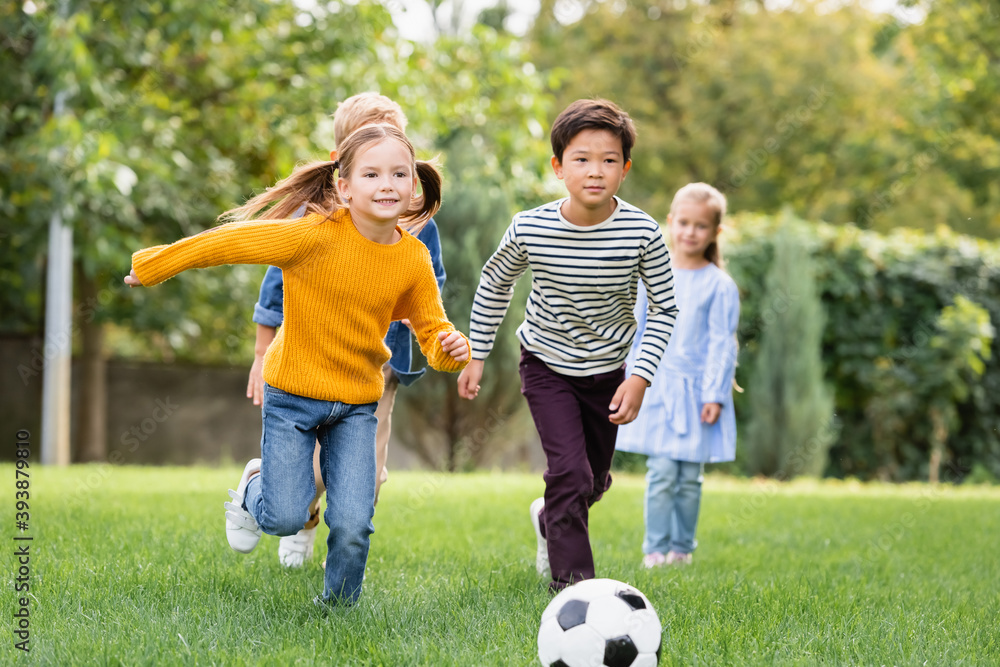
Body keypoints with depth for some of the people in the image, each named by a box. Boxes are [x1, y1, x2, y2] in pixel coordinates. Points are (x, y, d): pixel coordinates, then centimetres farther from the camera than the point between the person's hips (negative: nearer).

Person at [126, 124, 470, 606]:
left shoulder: (413, 259, -7)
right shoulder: (315, 235, -21)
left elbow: (430, 326, 6)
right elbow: (229, 241, -15)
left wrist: (450, 348, -18)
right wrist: (153, 266, -8)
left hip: (356, 404, 3)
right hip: (292, 393, -3)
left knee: (352, 524, -7)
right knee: (285, 518, -4)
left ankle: (337, 605, 22)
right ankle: (254, 487, 33)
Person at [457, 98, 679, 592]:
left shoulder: (642, 233, -22)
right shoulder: (530, 229, -21)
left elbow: (664, 308, -9)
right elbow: (495, 283, -1)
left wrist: (641, 376, -17)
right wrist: (476, 354, 4)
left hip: (607, 369, 2)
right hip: (547, 365, -2)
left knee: (594, 479, 16)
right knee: (569, 472, -17)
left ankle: (550, 520, 49)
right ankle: (571, 587, -6)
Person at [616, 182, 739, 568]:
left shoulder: (719, 286, -3)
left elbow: (721, 345, -3)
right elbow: (639, 334, 11)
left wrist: (714, 395, -8)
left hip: (695, 390, -1)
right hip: (658, 388, 1)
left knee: (690, 477, 5)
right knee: (662, 472, -5)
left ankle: (681, 547, 17)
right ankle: (655, 548, 2)